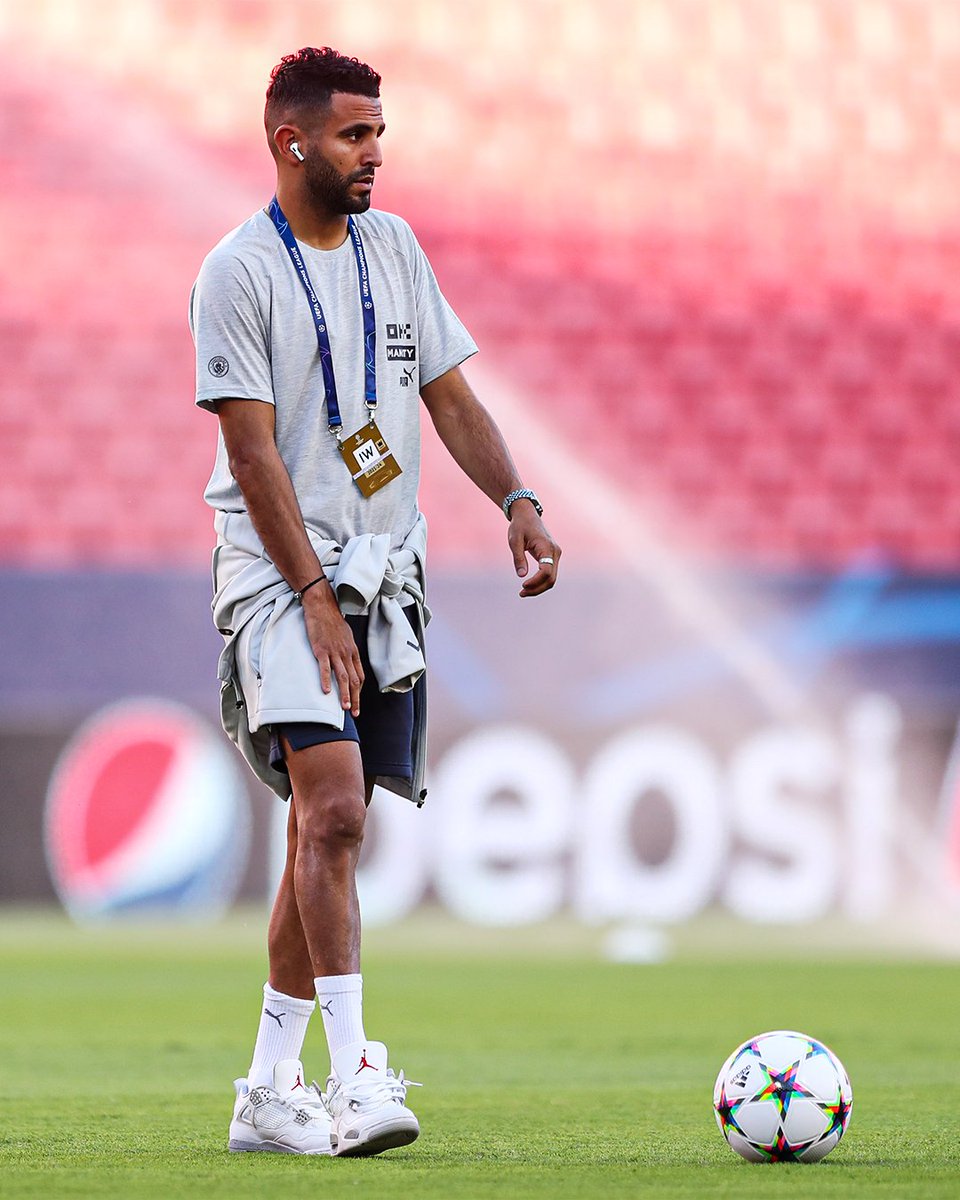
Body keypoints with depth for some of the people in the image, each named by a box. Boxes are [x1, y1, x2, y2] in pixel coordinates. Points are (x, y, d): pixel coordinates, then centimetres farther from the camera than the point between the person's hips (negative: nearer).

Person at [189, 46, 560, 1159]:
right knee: (332, 806, -21)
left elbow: (449, 395, 16)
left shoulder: (393, 246, 11)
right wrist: (315, 597, -19)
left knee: (329, 826, 7)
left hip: (381, 566, 6)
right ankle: (354, 1074, -24)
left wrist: (517, 502, 0)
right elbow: (252, 450, -13)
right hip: (280, 569, -6)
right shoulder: (239, 271, -9)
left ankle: (267, 1092, 14)